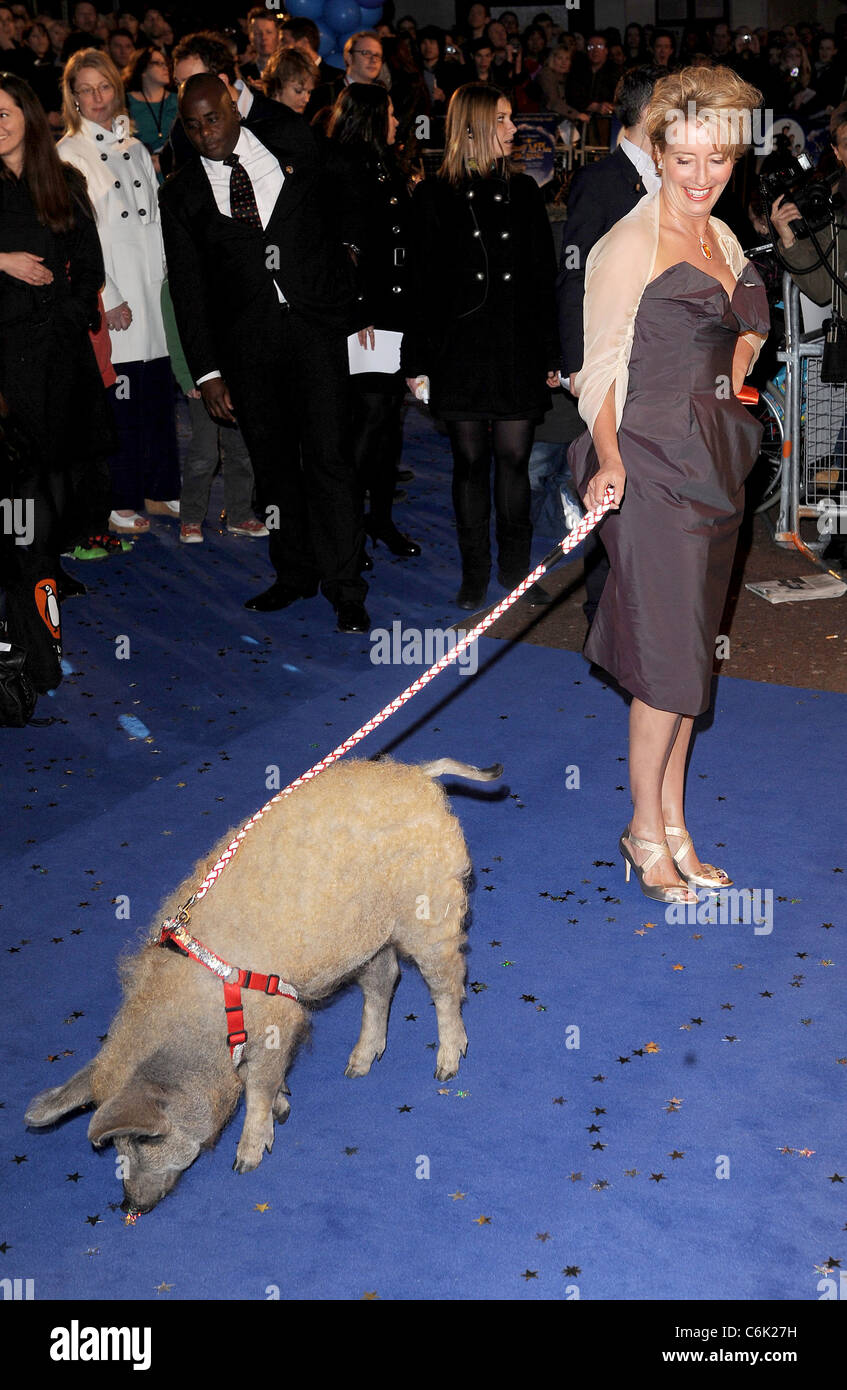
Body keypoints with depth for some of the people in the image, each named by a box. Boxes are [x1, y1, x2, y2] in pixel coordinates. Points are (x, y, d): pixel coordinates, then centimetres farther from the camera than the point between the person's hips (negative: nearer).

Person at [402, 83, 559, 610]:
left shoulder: (524, 191, 9)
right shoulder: (435, 197, 2)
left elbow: (545, 278, 9)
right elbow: (422, 285, 1)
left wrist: (552, 356, 5)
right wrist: (417, 361, -4)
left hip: (518, 350, 2)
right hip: (461, 351, -1)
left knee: (514, 459, 1)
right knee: (470, 461, 4)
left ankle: (517, 568, 13)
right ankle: (475, 574, 15)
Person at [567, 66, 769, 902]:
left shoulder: (723, 240, 14)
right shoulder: (629, 243, -9)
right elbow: (601, 362, -13)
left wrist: (742, 359, 9)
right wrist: (609, 459, -24)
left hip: (715, 463, 8)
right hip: (652, 465, -8)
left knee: (690, 651, 12)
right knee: (668, 655, -4)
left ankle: (673, 825, 22)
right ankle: (646, 832, 12)